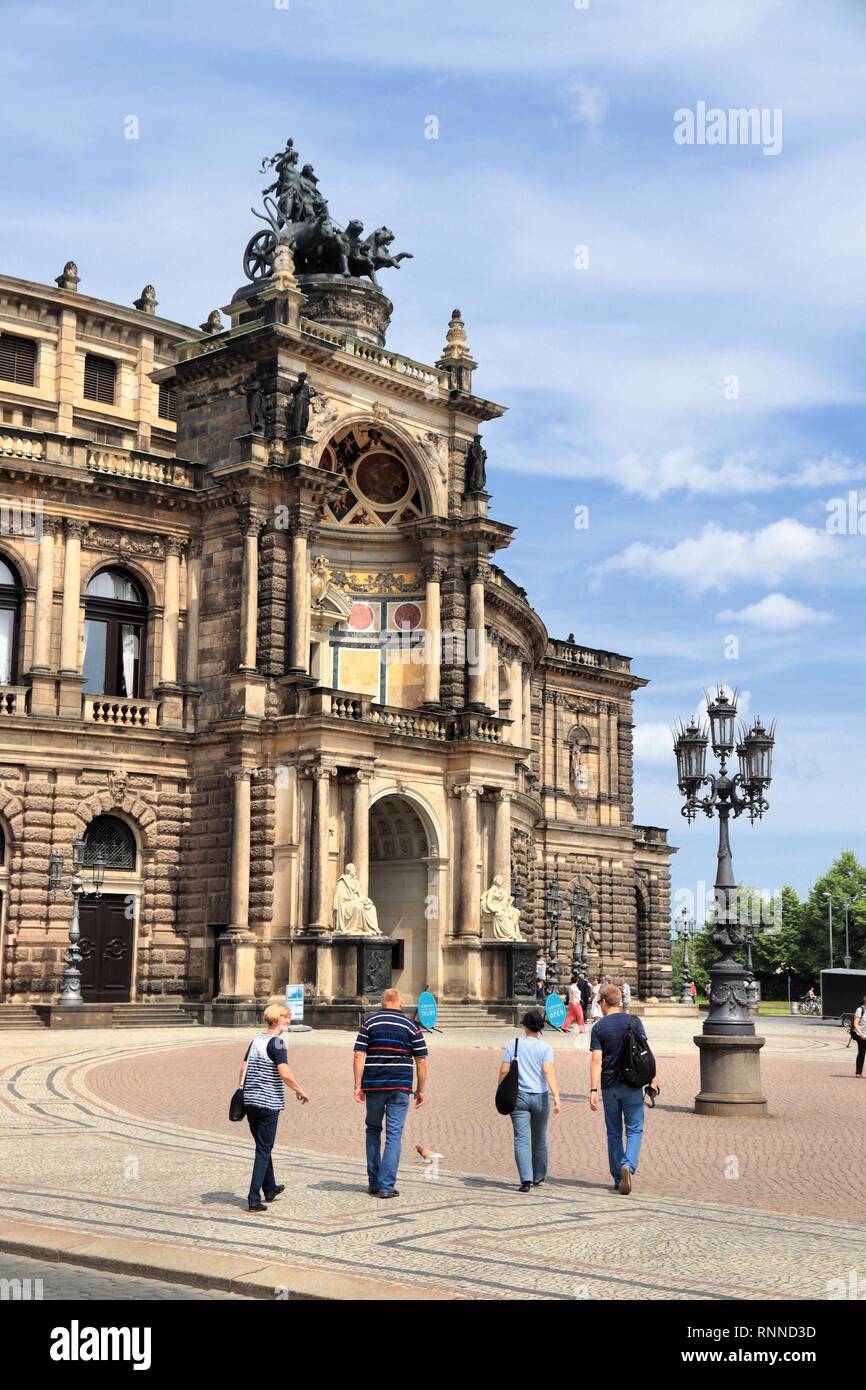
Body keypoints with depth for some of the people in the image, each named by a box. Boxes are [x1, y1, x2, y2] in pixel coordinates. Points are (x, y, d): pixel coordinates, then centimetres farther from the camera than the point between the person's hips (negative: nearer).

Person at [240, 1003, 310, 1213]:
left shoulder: (256, 1039, 9)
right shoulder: (276, 1042, -13)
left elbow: (244, 1066, 14)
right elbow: (284, 1073, -21)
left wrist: (242, 1090, 22)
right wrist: (300, 1091, -8)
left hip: (250, 1100, 7)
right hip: (268, 1102, -7)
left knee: (262, 1146, 21)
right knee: (263, 1150, -1)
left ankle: (270, 1189, 36)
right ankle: (254, 1198, -5)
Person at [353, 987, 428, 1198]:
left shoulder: (369, 1023, 3)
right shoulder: (411, 1026, 4)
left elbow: (359, 1056, -4)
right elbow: (421, 1061, 2)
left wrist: (358, 1085, -2)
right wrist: (421, 1089, 9)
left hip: (374, 1086, 1)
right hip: (400, 1087, -1)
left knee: (373, 1130, 16)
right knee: (394, 1134, 1)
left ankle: (373, 1182, 18)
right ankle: (387, 1185, -5)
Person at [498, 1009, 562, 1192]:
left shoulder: (514, 1044, 1)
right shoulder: (545, 1047, -2)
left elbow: (504, 1070, -1)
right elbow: (548, 1072, -14)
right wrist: (556, 1097, -20)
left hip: (519, 1096, -1)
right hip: (540, 1097, 1)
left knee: (521, 1139, -4)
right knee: (539, 1140, 17)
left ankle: (526, 1179, -19)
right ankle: (538, 1178, 30)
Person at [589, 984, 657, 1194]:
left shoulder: (599, 1027, -3)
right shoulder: (634, 1022, -2)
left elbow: (596, 1060, -9)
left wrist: (593, 1090, -10)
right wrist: (652, 1079, 2)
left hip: (609, 1086, 1)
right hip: (632, 1085, -1)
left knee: (614, 1133, 11)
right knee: (634, 1130, 6)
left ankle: (618, 1178, 15)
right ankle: (628, 1166, -18)